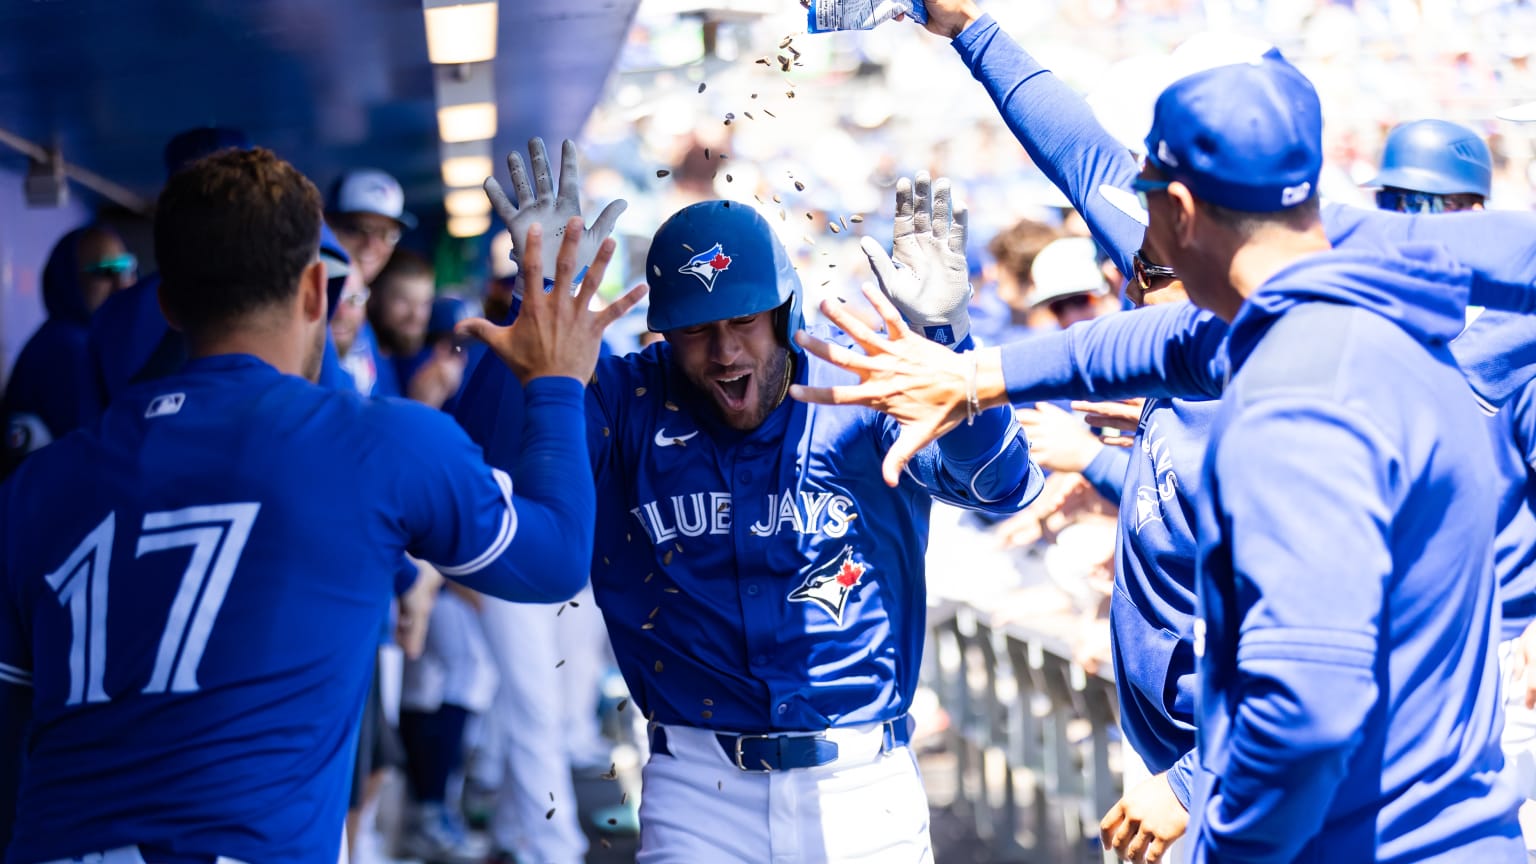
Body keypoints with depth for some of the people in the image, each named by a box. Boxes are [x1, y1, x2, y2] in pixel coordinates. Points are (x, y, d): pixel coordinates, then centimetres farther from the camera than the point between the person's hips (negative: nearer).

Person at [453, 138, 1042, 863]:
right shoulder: (628, 407, 0)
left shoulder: (861, 402, -4)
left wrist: (942, 335, -33)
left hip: (859, 784, 0)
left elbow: (998, 482, -19)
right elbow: (491, 451, -15)